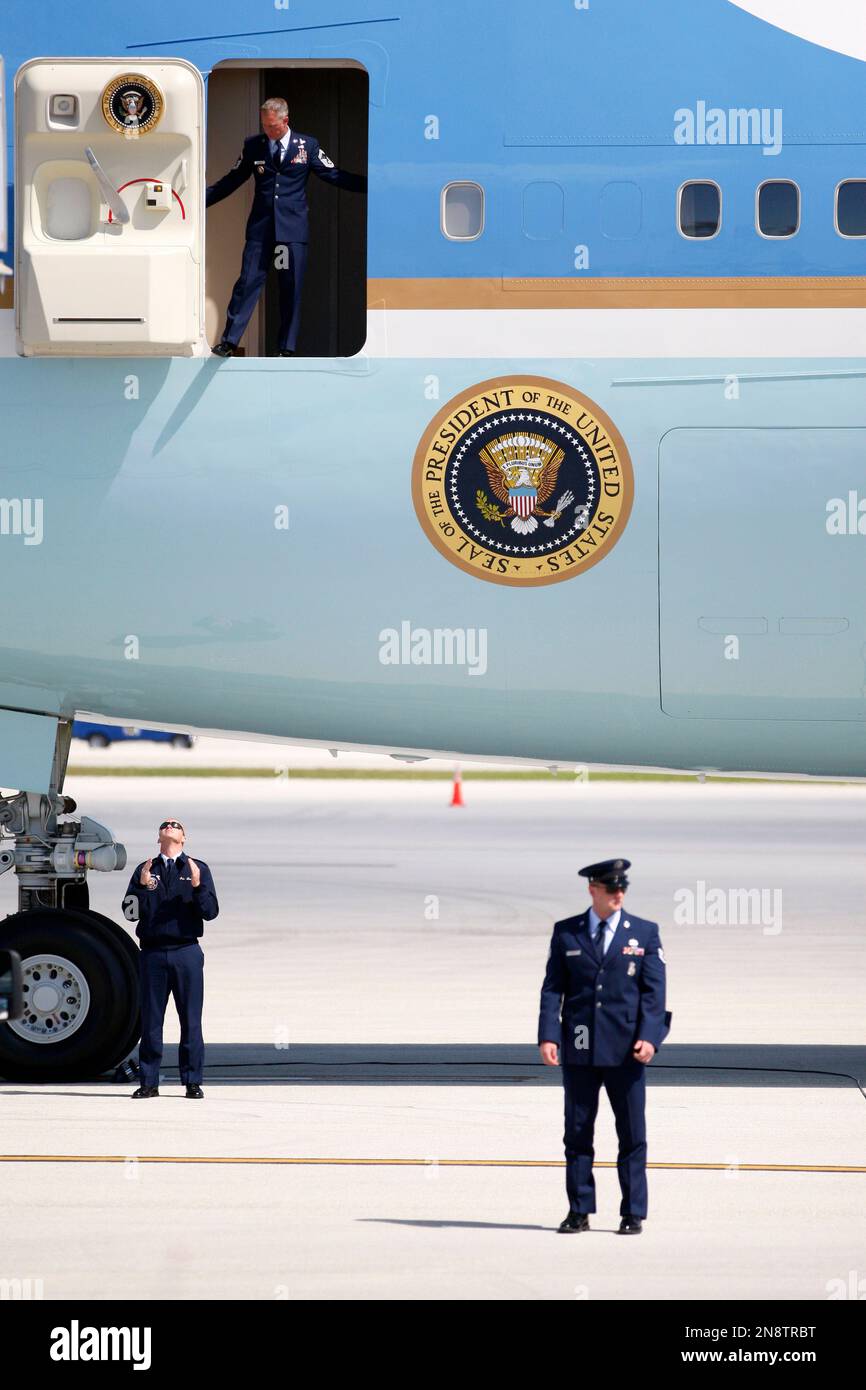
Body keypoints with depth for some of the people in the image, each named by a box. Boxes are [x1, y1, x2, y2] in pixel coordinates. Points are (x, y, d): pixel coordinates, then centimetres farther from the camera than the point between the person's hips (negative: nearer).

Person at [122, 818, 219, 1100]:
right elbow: (130, 912, 6)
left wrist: (197, 886, -14)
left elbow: (211, 912, 2)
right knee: (150, 1020, 2)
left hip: (187, 952, -1)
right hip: (152, 954, 1)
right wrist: (142, 886, -10)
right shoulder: (145, 870, 13)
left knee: (191, 1021, -1)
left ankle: (193, 1083, 3)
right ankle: (149, 1082, 6)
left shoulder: (198, 868, 10)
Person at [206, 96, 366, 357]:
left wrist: (370, 183, 0)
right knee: (248, 282, -3)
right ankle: (229, 342, 0)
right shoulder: (253, 145, 6)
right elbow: (232, 180, 12)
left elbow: (333, 175, 7)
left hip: (293, 228, -1)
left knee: (292, 288, 1)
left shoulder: (307, 145, 3)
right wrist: (200, 200, 9)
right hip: (260, 227, 1)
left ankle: (287, 347, 8)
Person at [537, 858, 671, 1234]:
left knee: (632, 1134, 0)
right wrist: (548, 1035, -8)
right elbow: (552, 988, 4)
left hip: (625, 1050, -1)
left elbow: (653, 990, 0)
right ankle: (579, 1212, 10)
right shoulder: (566, 933, 7)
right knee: (577, 1132, 4)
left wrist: (649, 1036, -13)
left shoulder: (645, 933, 6)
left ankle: (633, 1214, 5)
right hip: (579, 1048, 1)